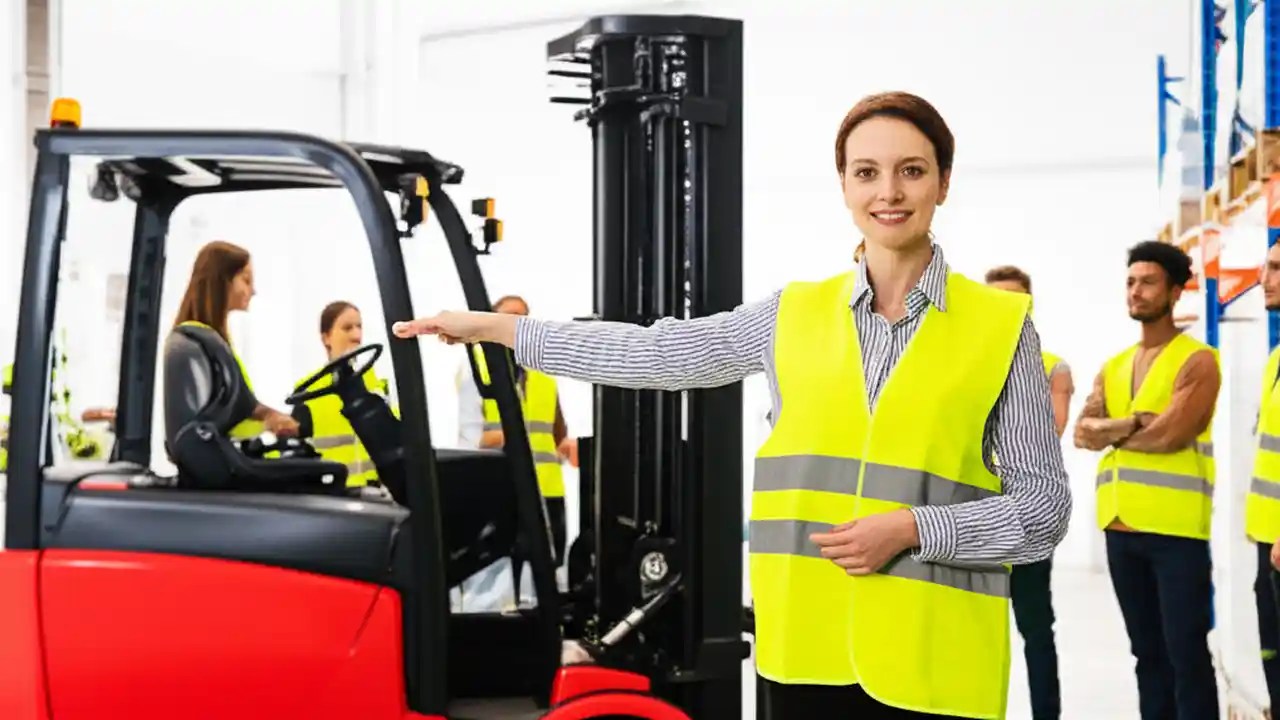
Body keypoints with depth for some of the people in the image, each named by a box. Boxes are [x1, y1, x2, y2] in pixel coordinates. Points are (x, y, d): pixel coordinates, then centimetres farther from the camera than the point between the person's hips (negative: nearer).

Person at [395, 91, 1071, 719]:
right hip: (807, 649, 3)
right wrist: (494, 326, 10)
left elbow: (1043, 506, 1)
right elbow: (655, 353, 10)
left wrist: (914, 528, -13)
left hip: (933, 664, -2)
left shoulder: (1000, 327, -1)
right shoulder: (794, 316, 7)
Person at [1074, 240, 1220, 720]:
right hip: (1120, 527, 6)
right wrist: (1135, 423, -13)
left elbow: (1170, 434, -17)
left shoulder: (1197, 361, -4)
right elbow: (1083, 433, 3)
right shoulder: (1112, 367, 15)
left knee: (1186, 653, -3)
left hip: (1175, 528, -6)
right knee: (1147, 652, 14)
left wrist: (1110, 432, -3)